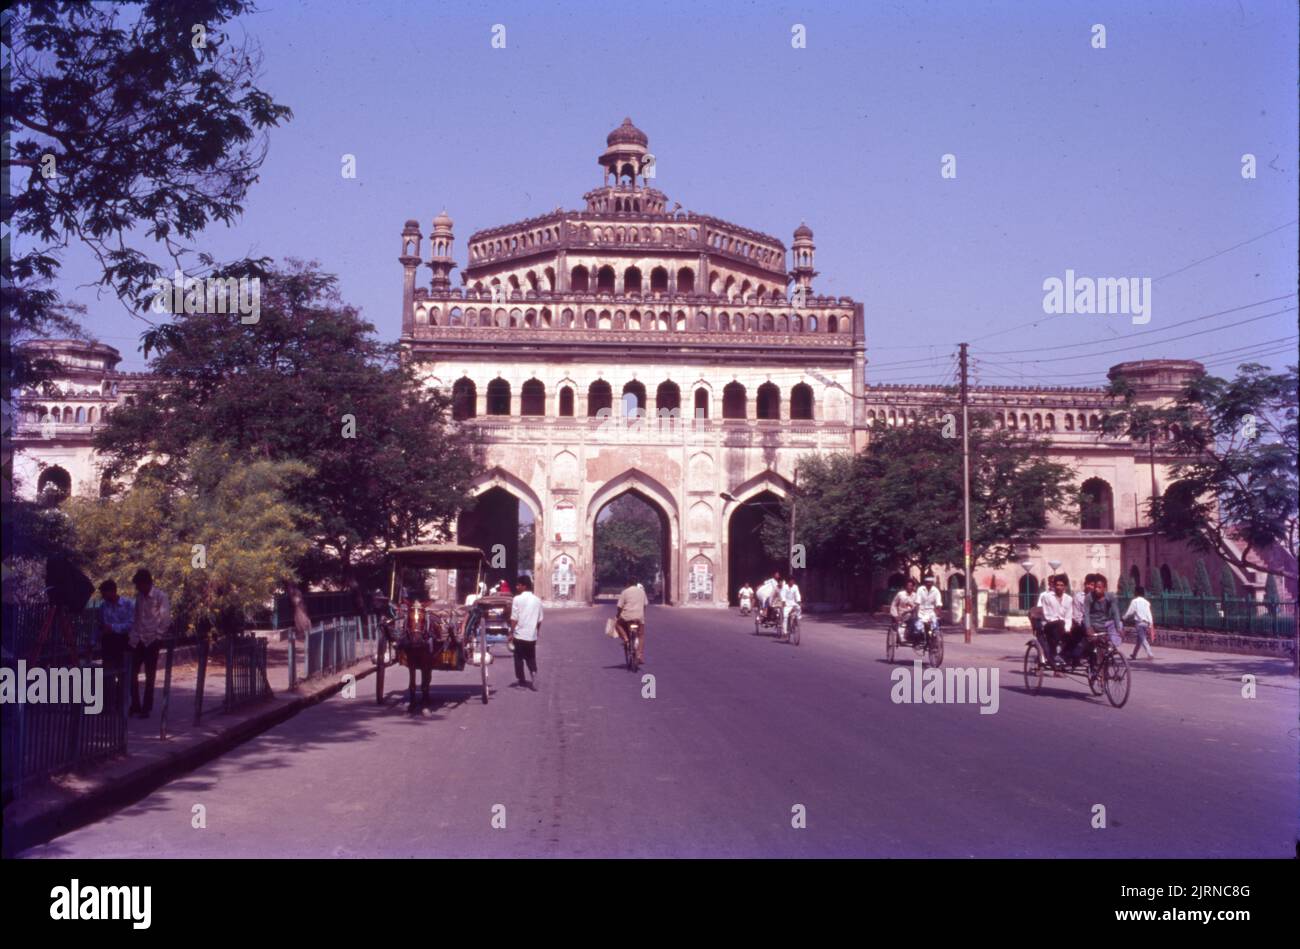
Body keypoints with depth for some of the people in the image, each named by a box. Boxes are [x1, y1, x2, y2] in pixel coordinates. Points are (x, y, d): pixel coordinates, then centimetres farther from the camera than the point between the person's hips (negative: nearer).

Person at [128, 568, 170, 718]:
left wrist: (158, 636, -11)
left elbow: (166, 618, -9)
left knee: (150, 675, 2)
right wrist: (133, 635, 6)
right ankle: (135, 705, 16)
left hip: (151, 640, -5)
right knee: (133, 673, 4)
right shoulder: (139, 596, 8)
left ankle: (146, 708, 9)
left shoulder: (160, 596, -9)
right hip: (138, 640, 5)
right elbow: (136, 616, 15)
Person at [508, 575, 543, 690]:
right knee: (531, 658, 14)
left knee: (519, 657, 10)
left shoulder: (517, 599, -10)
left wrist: (511, 633, -4)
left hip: (519, 634, -4)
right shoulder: (537, 600, 4)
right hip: (532, 635, 4)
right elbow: (539, 620, 9)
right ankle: (534, 673, -8)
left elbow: (514, 619, -12)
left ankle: (520, 680, 14)